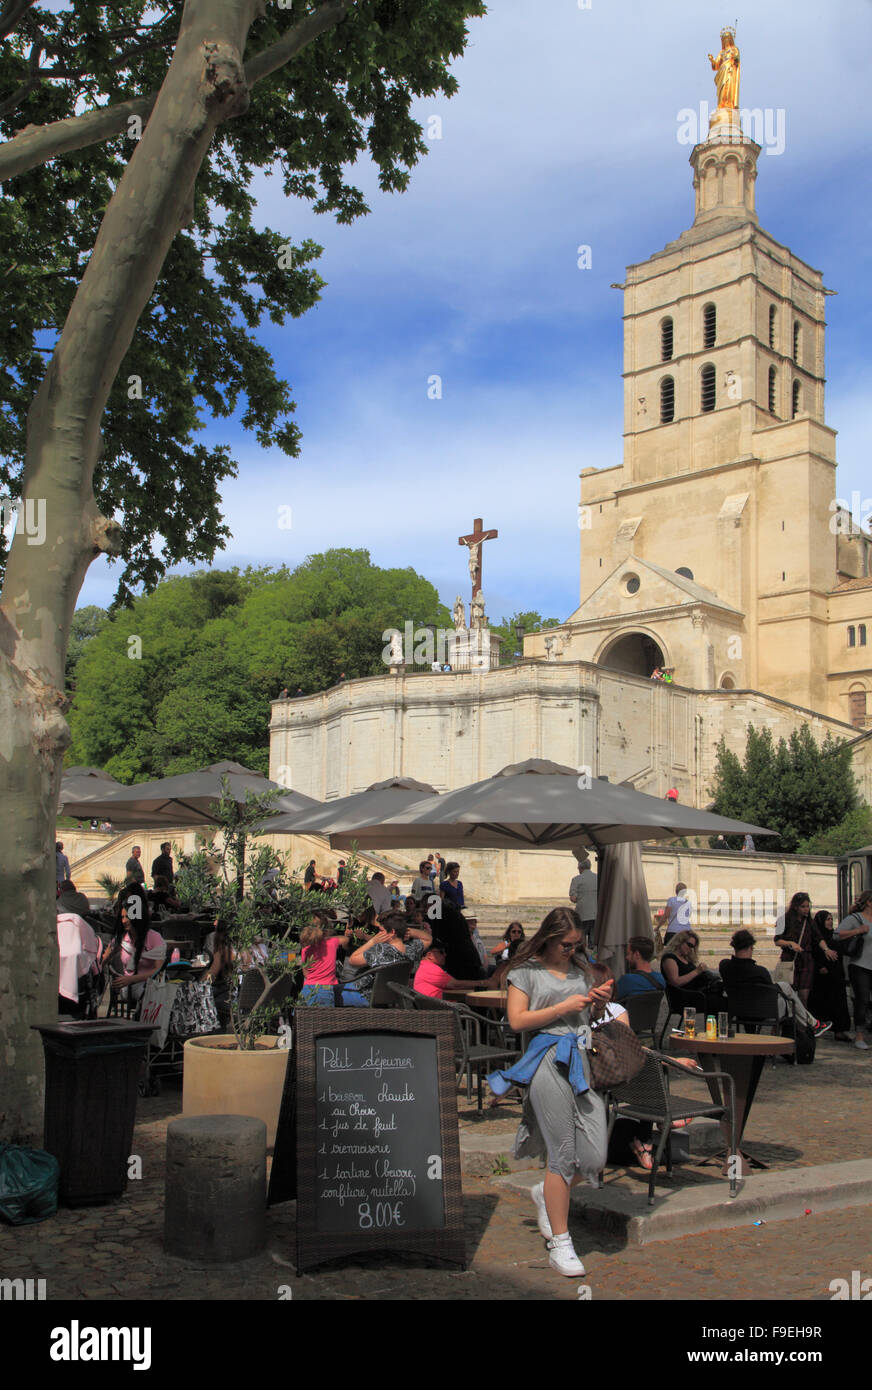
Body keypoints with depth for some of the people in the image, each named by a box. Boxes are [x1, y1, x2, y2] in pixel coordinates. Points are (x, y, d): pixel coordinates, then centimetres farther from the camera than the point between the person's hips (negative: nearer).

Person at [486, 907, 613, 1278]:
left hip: (584, 1059, 5)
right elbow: (517, 1020, -6)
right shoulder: (526, 971, 3)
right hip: (549, 1062, -5)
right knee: (563, 1154, -2)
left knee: (594, 1156, -1)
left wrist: (598, 1000, 7)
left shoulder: (581, 969, 19)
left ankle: (547, 1193, 29)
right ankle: (559, 1243, 10)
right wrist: (564, 1007, -10)